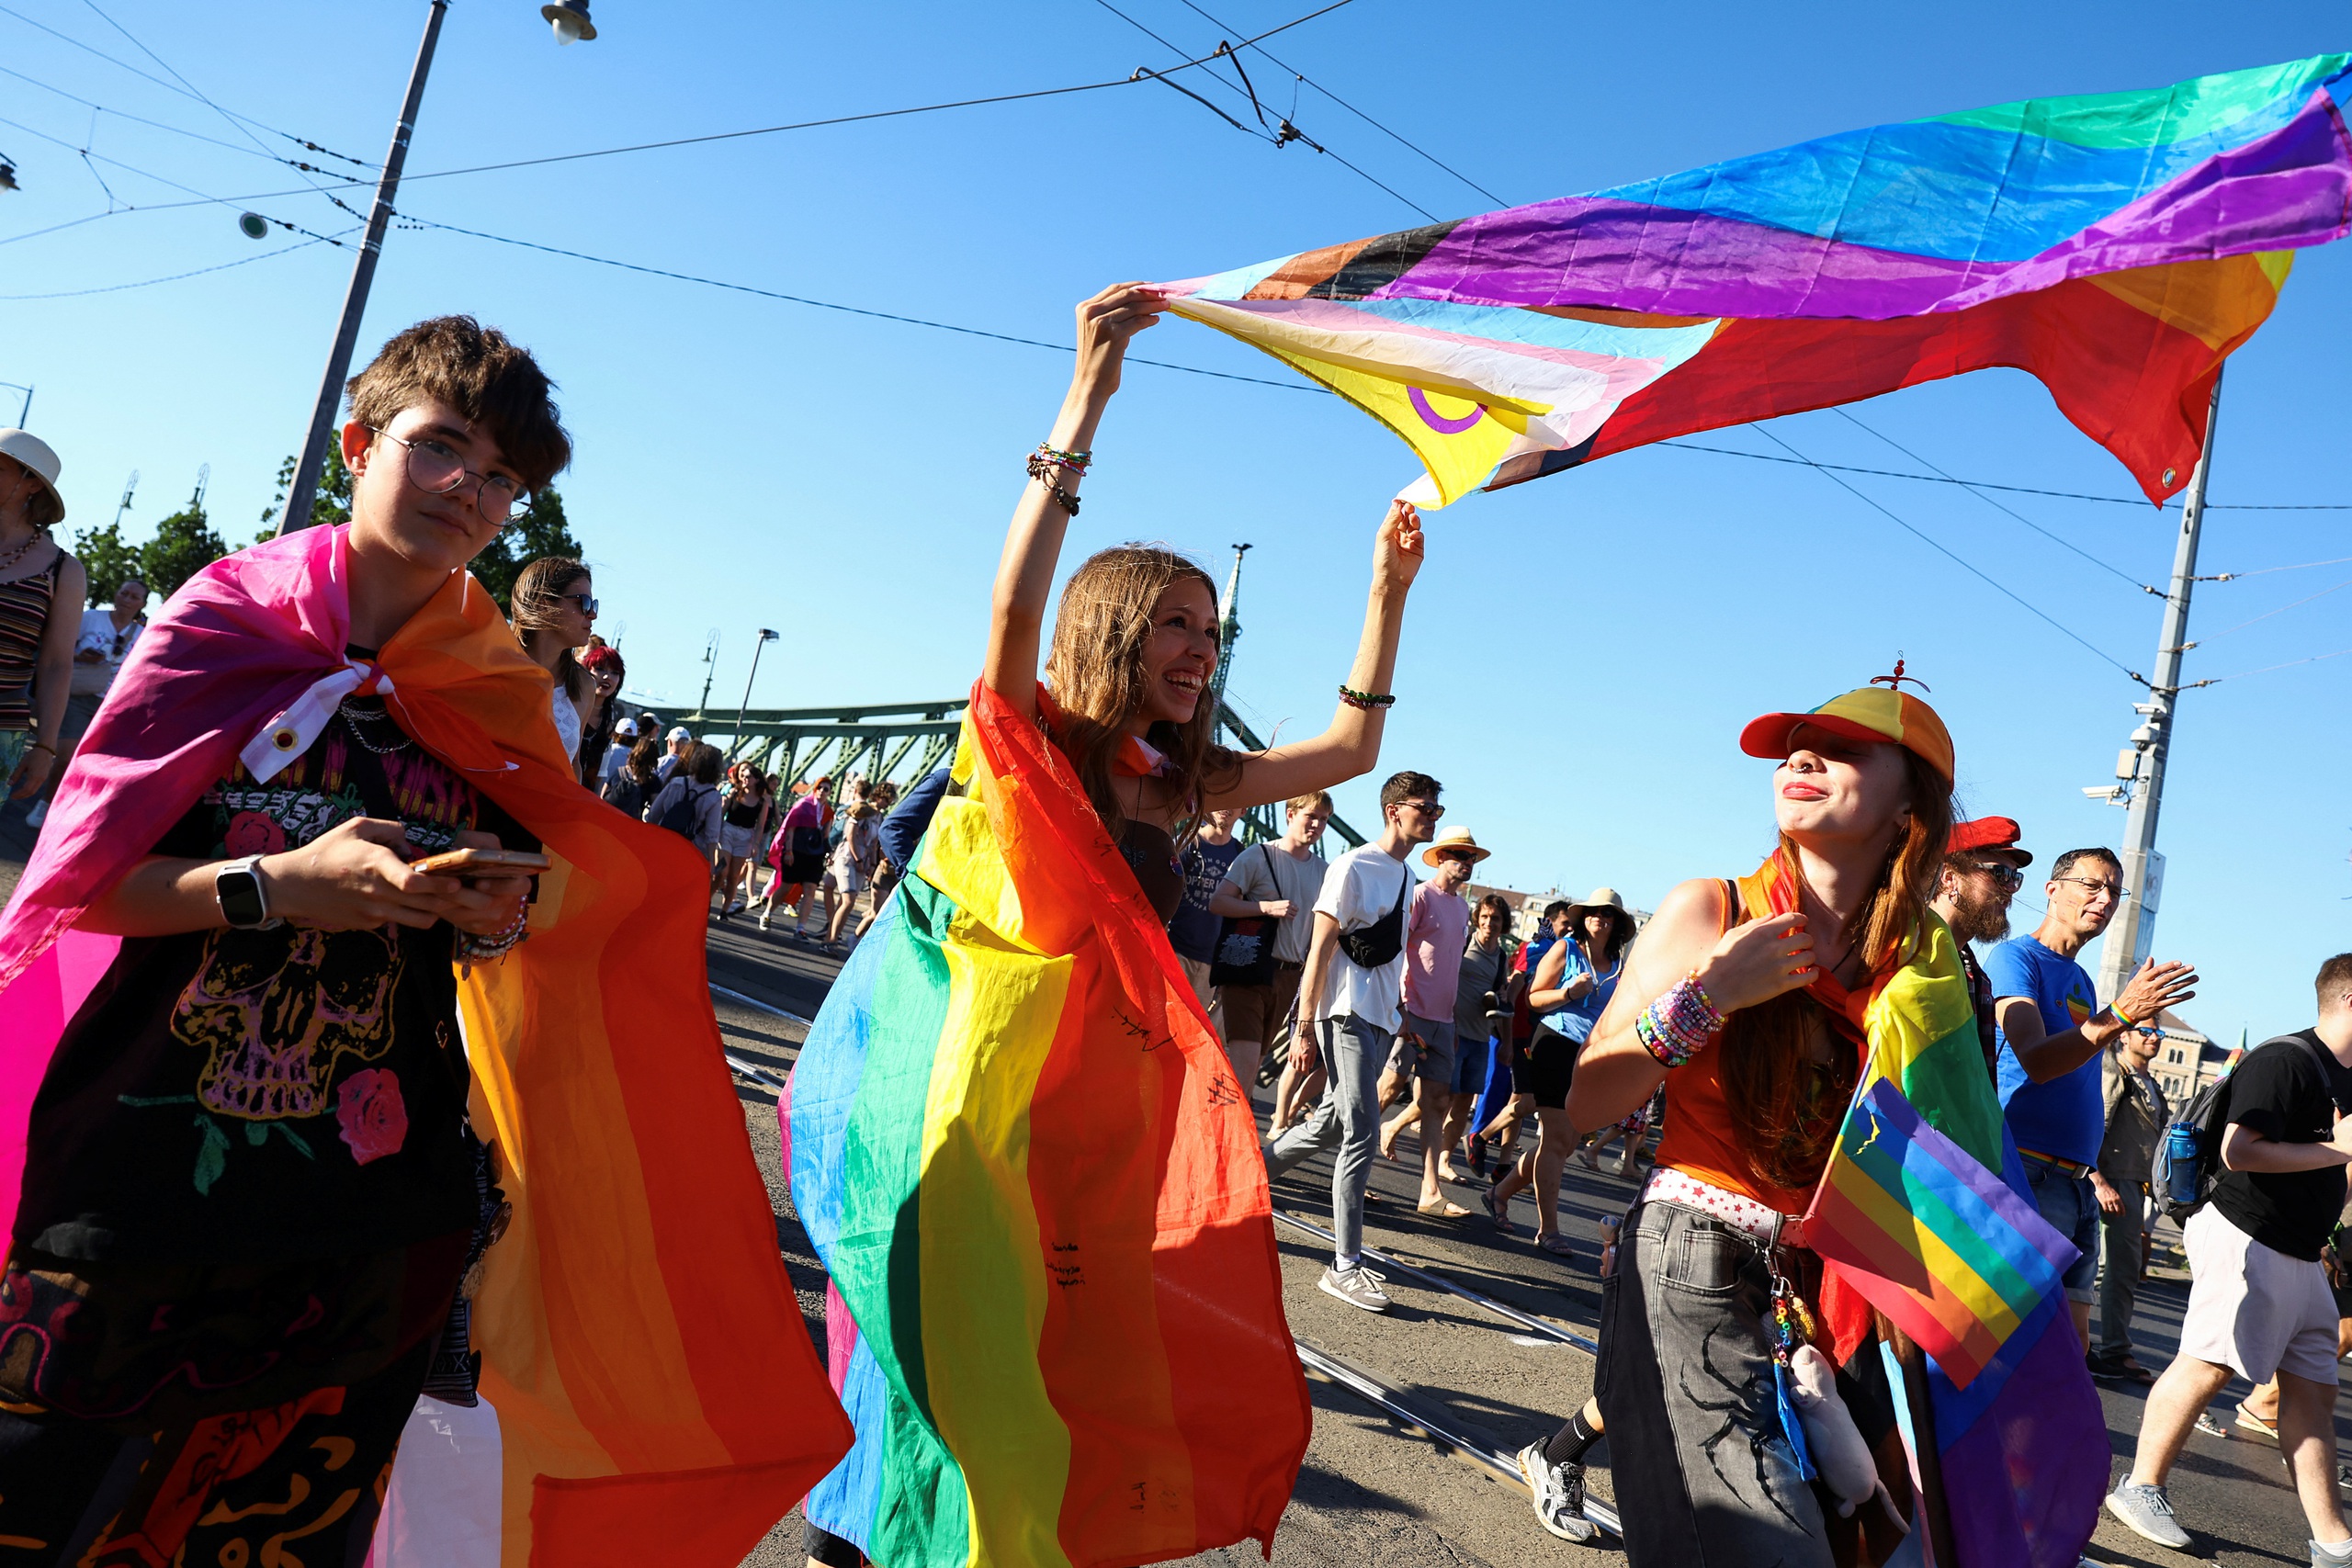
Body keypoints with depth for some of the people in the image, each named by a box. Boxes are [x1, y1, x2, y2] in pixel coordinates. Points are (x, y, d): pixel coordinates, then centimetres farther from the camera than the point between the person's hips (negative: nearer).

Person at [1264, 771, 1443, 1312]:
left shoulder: (1406, 876, 15)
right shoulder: (1355, 867, -10)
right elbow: (1320, 951, -12)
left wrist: (1400, 1011, 18)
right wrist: (1305, 1029, -16)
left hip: (1380, 1022, 9)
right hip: (1346, 1017, -8)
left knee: (1329, 1127, 13)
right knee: (1362, 1135, -12)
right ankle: (1345, 1266, -6)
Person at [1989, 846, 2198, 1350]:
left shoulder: (2081, 981, 20)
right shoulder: (2017, 957, -5)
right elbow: (2035, 1061, -20)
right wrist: (2120, 1014, -26)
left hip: (2079, 1181, 9)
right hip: (2030, 1172, -9)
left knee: (2072, 1346, 9)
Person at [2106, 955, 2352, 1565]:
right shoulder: (2284, 1060, -15)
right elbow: (2239, 1152, -23)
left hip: (2300, 1255, 10)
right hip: (2250, 1240, -9)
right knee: (2207, 1365, -8)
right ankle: (2141, 1487, 4)